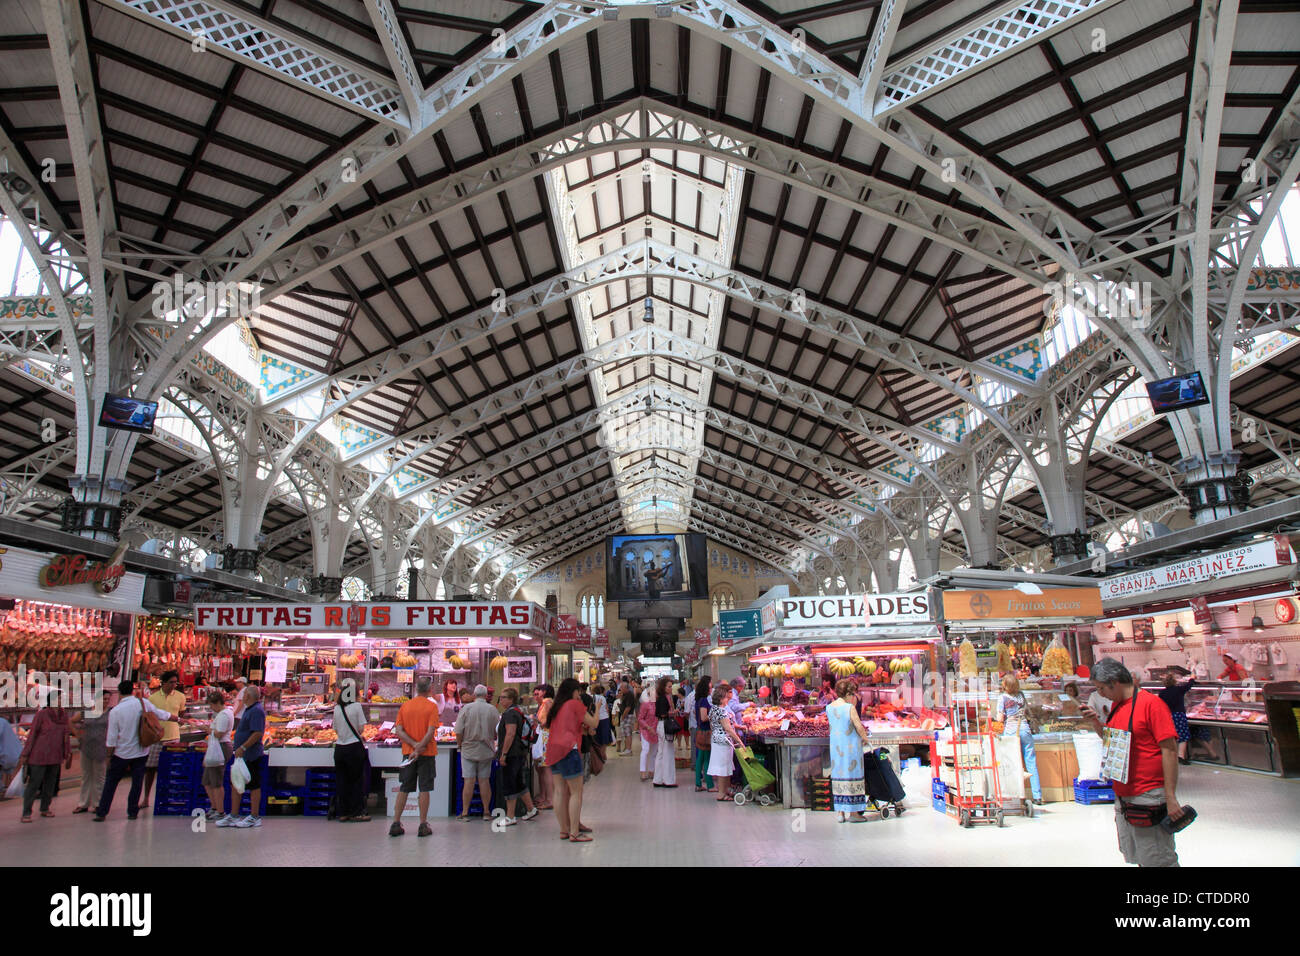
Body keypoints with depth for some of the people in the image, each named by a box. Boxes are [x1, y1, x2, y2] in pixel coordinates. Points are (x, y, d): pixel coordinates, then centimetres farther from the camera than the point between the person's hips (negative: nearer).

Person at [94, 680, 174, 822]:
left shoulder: (115, 711, -11)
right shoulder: (143, 703, -6)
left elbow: (112, 738, -8)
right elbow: (161, 714, 6)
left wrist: (109, 756, 3)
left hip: (121, 753, -1)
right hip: (141, 752, 2)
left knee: (110, 783, 12)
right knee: (137, 782, 10)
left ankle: (101, 813, 15)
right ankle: (132, 812, 13)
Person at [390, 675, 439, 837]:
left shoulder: (405, 706, 4)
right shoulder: (431, 706, -8)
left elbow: (398, 731, -2)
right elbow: (430, 732, -17)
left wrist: (414, 745, -8)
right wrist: (419, 748, -14)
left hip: (408, 752, 4)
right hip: (427, 753, -4)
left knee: (403, 789, 11)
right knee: (424, 789, 2)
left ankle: (396, 824, 13)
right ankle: (423, 826, 4)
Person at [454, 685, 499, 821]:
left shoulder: (466, 708, -7)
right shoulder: (492, 710, -3)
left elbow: (458, 731, -7)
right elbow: (497, 732, 1)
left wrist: (460, 745, 9)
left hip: (469, 749, -1)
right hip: (486, 751, 1)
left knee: (469, 781, 3)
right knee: (484, 780, 8)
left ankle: (465, 812, 7)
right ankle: (486, 812, 12)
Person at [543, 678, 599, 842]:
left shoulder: (556, 707, 17)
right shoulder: (575, 704, -3)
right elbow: (593, 724, 1)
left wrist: (583, 727, 25)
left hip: (553, 751, 8)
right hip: (568, 749, -8)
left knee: (562, 791, 11)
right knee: (576, 792, -4)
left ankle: (564, 829, 16)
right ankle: (574, 833, -6)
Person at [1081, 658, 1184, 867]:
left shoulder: (1151, 703, -14)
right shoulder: (1116, 705, 12)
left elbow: (1170, 750, -17)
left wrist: (1171, 798, -20)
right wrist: (1096, 722, 5)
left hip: (1148, 797, -8)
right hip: (1123, 798, 8)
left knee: (1159, 860, -2)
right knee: (1136, 858, 17)